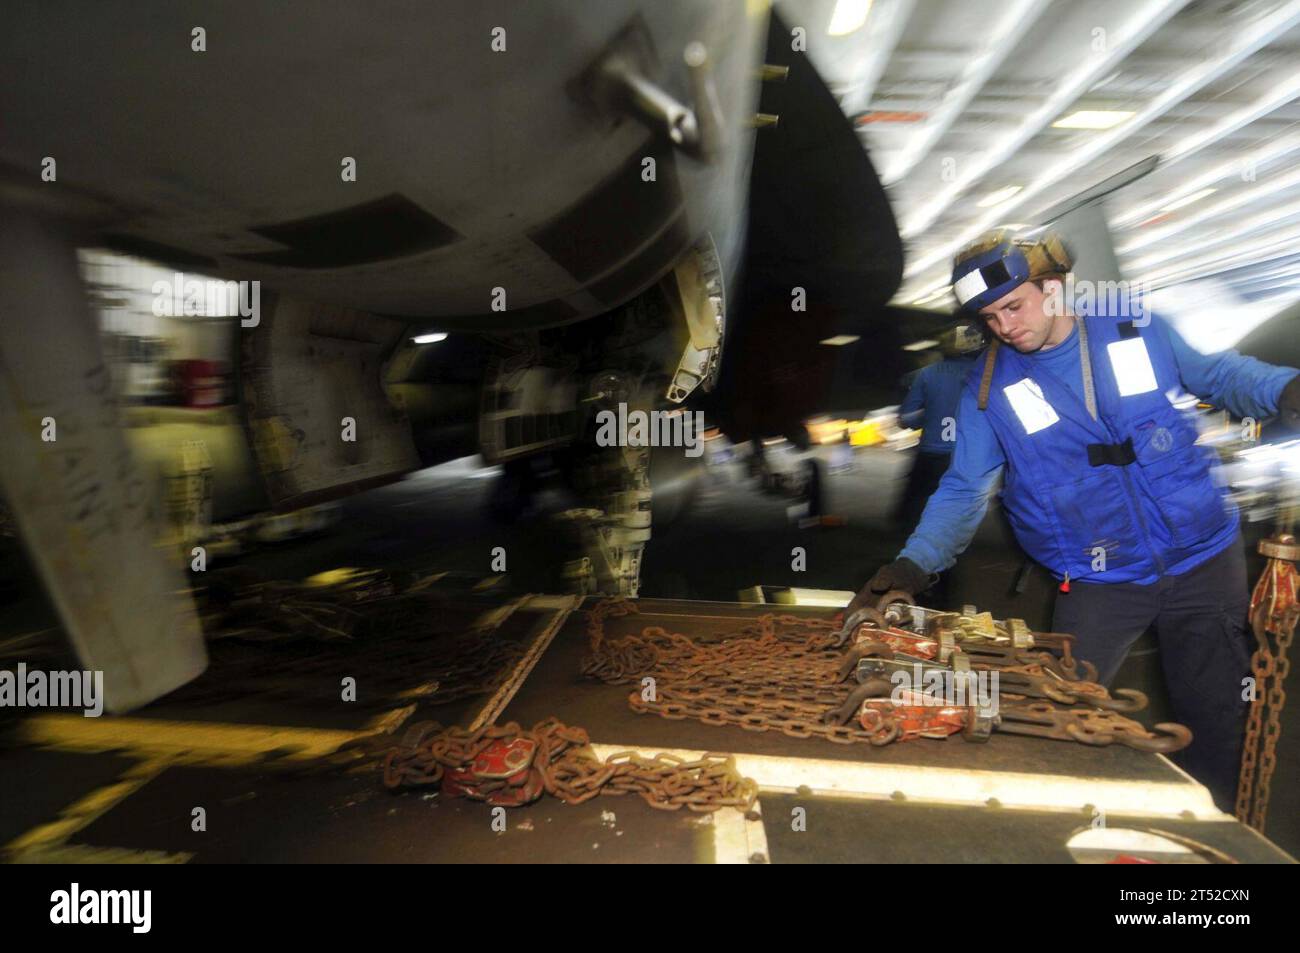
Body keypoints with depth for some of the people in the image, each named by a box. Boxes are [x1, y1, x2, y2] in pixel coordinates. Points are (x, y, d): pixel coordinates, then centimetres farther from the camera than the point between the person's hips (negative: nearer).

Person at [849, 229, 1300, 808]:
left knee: (1218, 728, 13)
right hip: (1098, 582, -1)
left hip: (1206, 562, 2)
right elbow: (963, 491, -7)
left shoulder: (1141, 329, -2)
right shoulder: (989, 389, -5)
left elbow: (1219, 374, 13)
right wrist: (915, 563, -23)